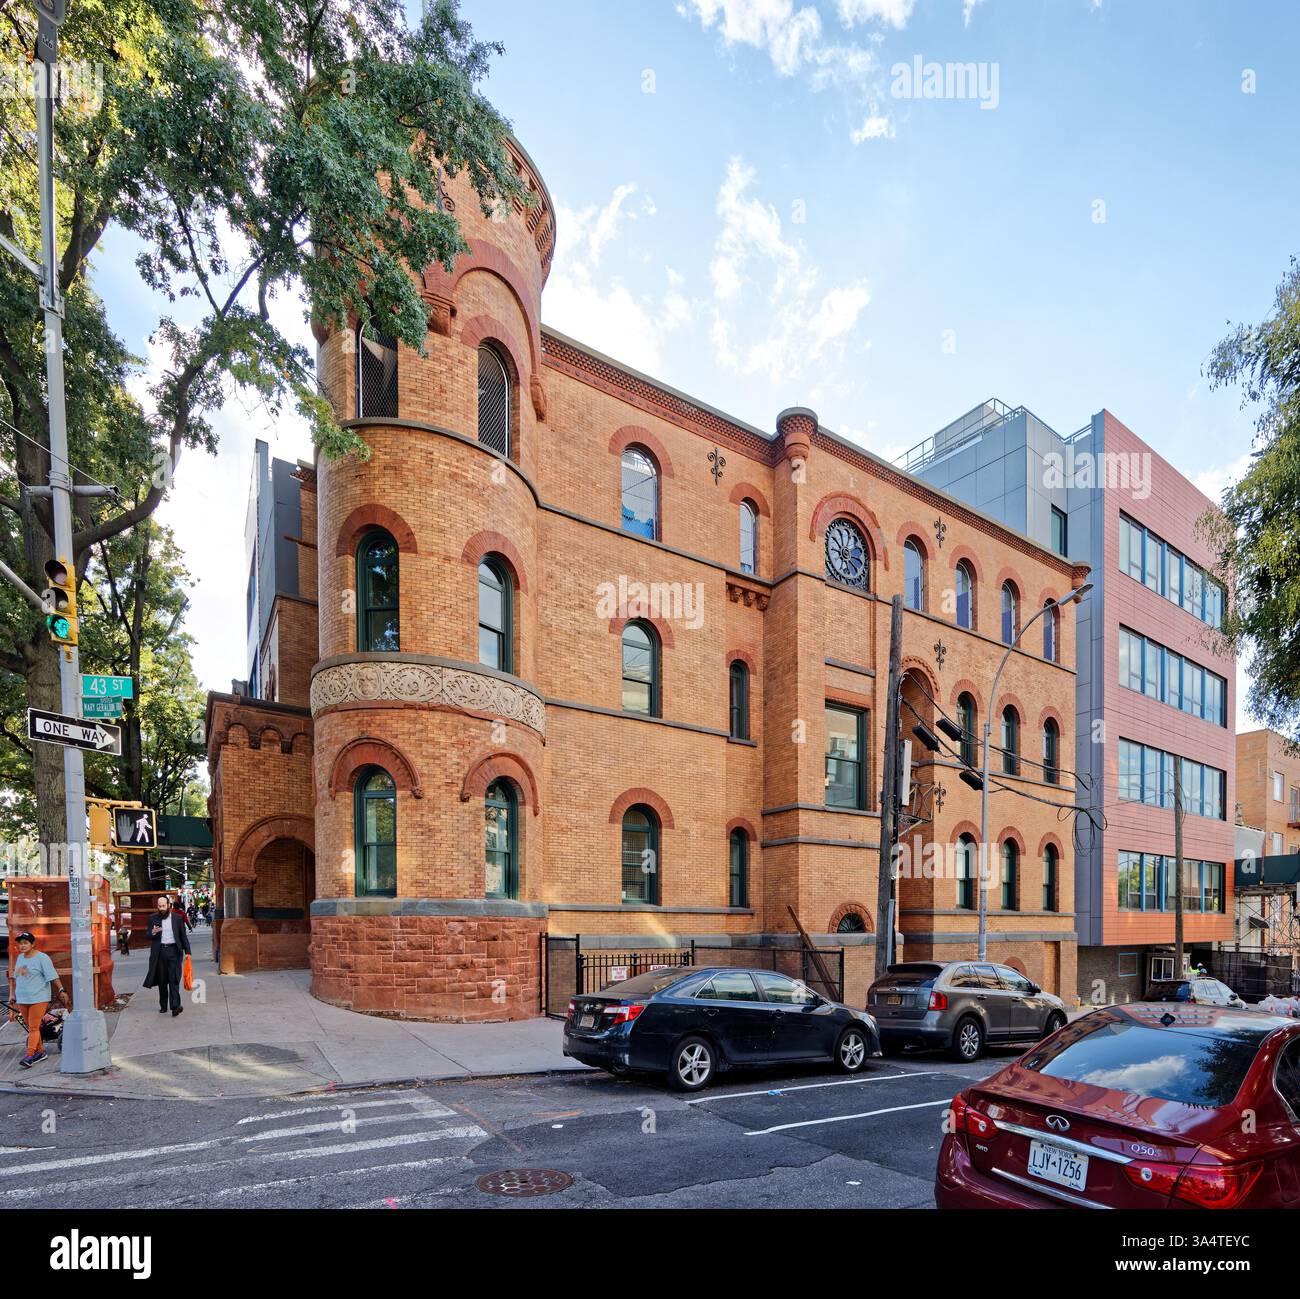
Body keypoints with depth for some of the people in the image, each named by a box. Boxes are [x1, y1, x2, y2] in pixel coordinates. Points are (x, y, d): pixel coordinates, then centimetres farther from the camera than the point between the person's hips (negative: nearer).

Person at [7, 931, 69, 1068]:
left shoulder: (42, 958, -11)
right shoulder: (20, 957, 11)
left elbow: (52, 976, -13)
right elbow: (16, 977, 22)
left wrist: (61, 990, -18)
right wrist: (13, 995, 22)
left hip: (38, 998, -7)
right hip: (22, 999, 7)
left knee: (33, 1028, -9)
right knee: (31, 1027, 14)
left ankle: (30, 1055, -9)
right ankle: (40, 1052, 24)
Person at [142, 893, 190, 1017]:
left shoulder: (178, 918, 5)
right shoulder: (153, 918, 7)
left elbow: (183, 935, 7)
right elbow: (149, 937, 6)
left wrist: (187, 951, 2)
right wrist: (153, 932, -18)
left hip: (174, 951, -2)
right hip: (159, 952, 2)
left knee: (174, 979, -10)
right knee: (162, 980, 7)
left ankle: (175, 1006, -16)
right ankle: (163, 1006, 18)